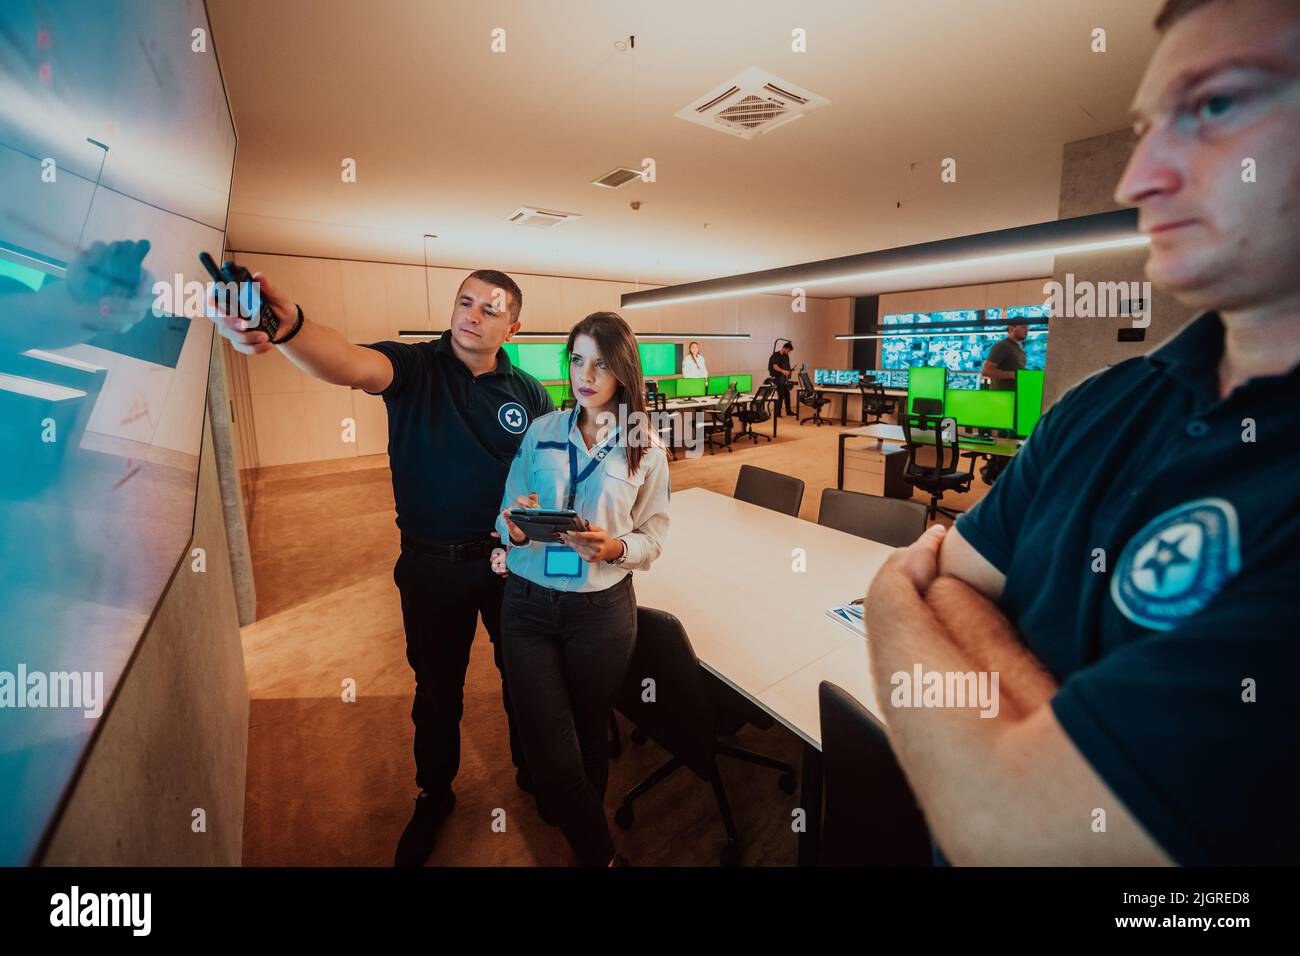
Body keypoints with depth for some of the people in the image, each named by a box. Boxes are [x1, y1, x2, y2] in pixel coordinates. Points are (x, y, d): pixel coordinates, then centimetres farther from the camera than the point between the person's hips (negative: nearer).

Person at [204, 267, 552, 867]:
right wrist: (288, 327, -52)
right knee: (438, 688, 18)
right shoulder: (415, 366, -9)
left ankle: (532, 771, 48)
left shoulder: (528, 393, -3)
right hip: (432, 566, -1)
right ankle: (434, 795, 46)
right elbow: (351, 365, -31)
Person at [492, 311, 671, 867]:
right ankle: (600, 853, 33)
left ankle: (581, 829, 51)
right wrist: (516, 529, -18)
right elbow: (506, 519, 5)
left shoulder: (645, 446, -3)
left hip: (602, 610, -1)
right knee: (548, 747, 5)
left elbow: (654, 535, -2)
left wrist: (615, 547, -21)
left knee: (589, 735, 18)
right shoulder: (541, 431, 1)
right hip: (528, 603, 1)